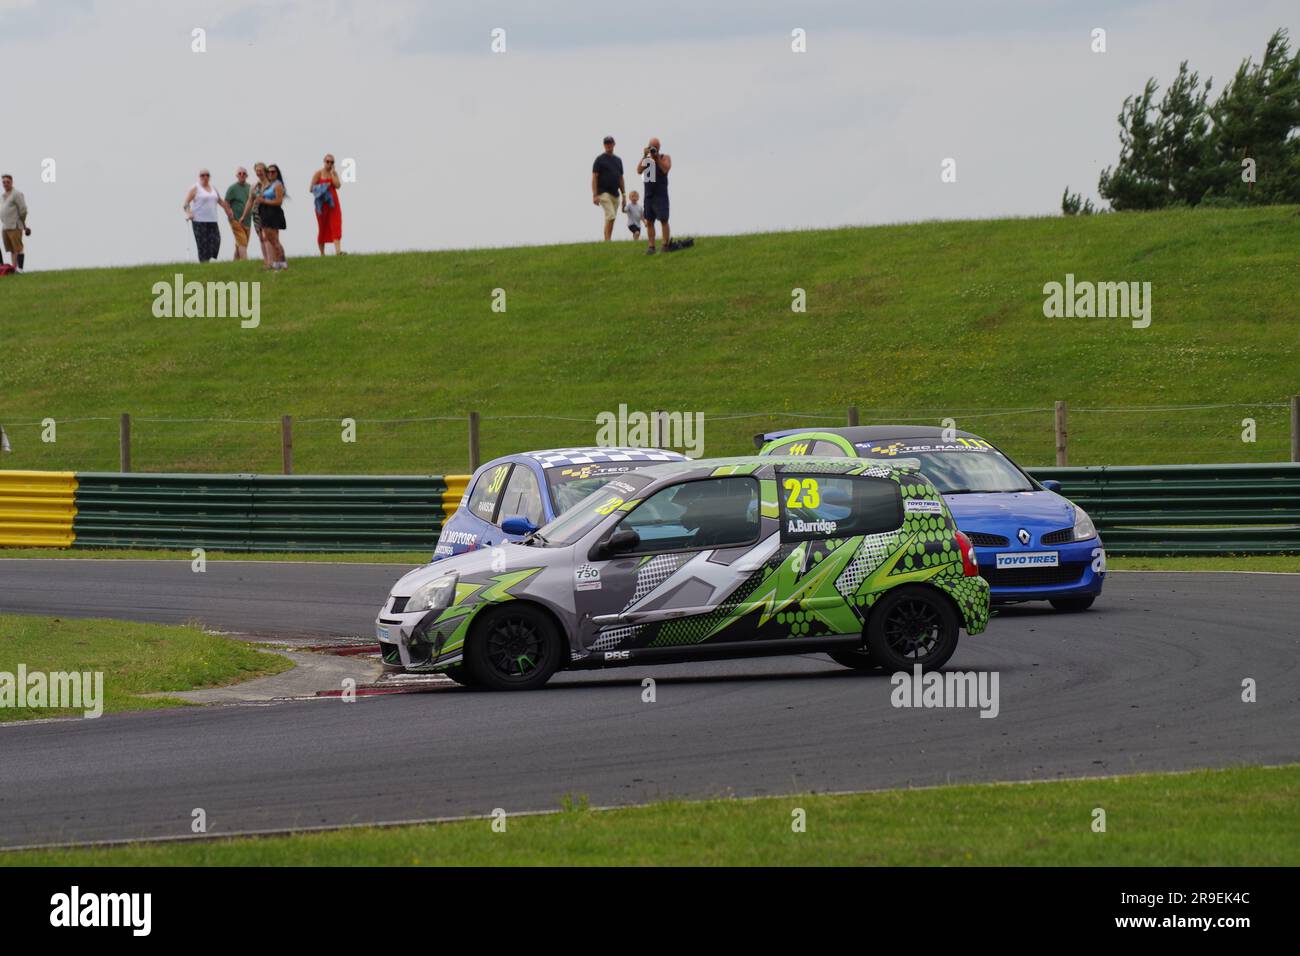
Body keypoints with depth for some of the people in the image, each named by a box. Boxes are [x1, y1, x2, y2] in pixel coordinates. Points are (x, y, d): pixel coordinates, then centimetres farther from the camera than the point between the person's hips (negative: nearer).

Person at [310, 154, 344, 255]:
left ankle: (338, 250, -23)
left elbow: (338, 185, -7)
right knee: (322, 228, 5)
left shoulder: (334, 173, 8)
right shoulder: (318, 173, -1)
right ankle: (322, 253, 14)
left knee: (336, 225, -13)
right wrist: (322, 188, -17)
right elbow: (312, 189, -2)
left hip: (333, 202, 2)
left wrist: (332, 173, -7)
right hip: (322, 204, -2)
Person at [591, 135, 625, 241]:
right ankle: (607, 241, -22)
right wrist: (595, 195, -15)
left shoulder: (618, 160, 18)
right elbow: (594, 178, -6)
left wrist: (623, 195, 16)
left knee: (611, 219, 5)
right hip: (604, 193, -7)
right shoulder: (600, 159, -2)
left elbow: (621, 178, 22)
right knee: (611, 216, -20)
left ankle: (607, 241, 10)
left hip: (615, 194, 7)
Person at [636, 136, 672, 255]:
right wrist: (644, 156, -9)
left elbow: (665, 169, -15)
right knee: (649, 221, 3)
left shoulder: (665, 157, 2)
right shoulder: (646, 158, 12)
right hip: (649, 194, 4)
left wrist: (657, 158, -15)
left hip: (661, 194, -4)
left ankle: (665, 244, -2)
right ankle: (651, 246, 7)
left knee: (663, 220, -7)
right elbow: (639, 170, -4)